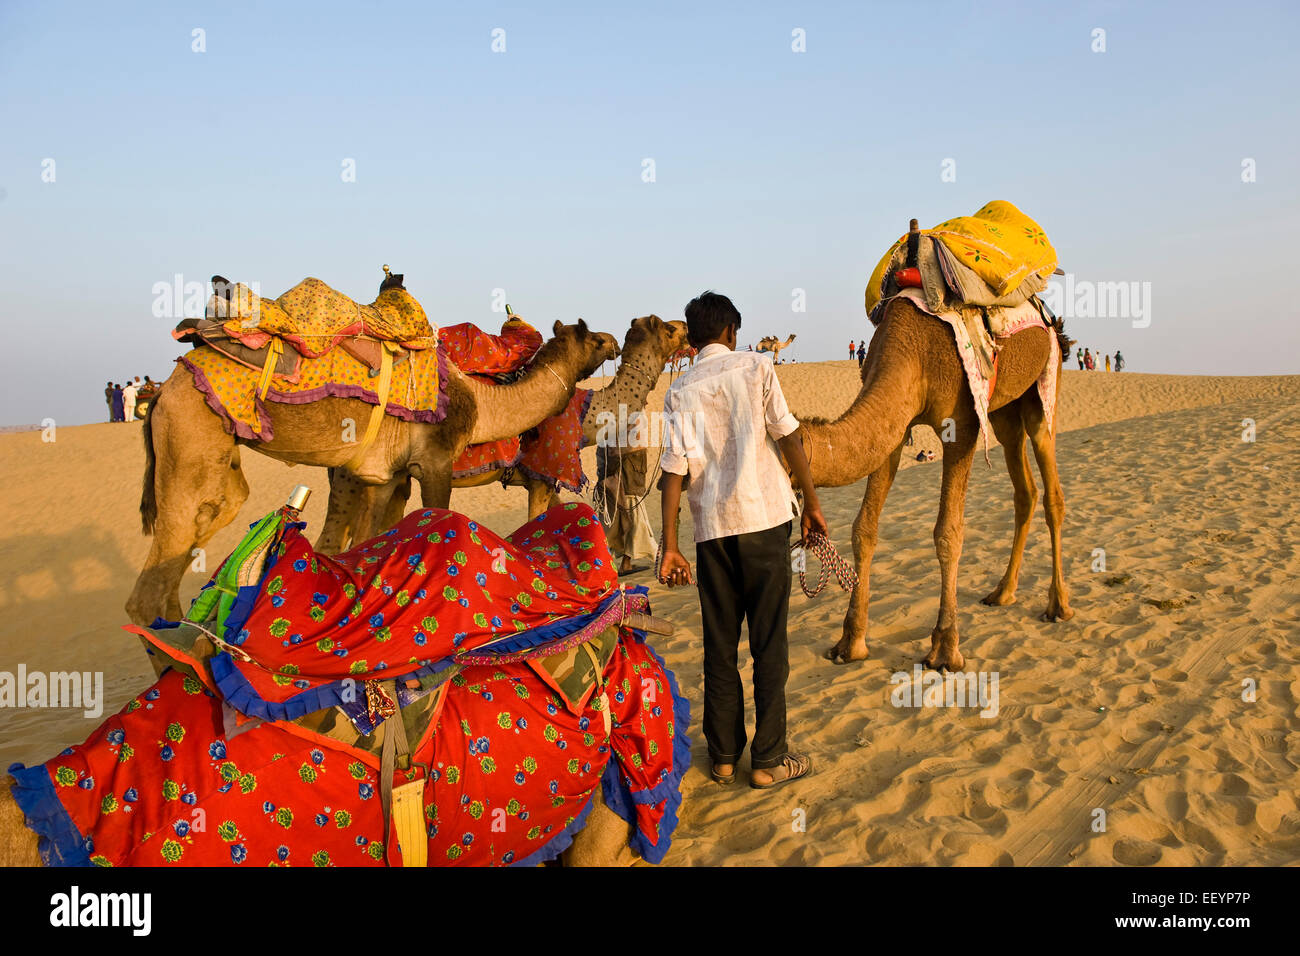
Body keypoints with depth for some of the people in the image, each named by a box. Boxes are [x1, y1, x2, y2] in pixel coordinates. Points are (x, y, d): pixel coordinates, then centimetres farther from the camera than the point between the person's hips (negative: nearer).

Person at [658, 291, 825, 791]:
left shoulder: (680, 390, 5)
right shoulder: (755, 368, 2)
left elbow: (674, 468, -2)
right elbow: (788, 437, -3)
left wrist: (670, 545, 0)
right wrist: (812, 501, 6)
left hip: (712, 528, 2)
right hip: (764, 517, -2)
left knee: (719, 644, 11)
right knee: (769, 642, 4)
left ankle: (723, 755, 18)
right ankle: (768, 760, 9)